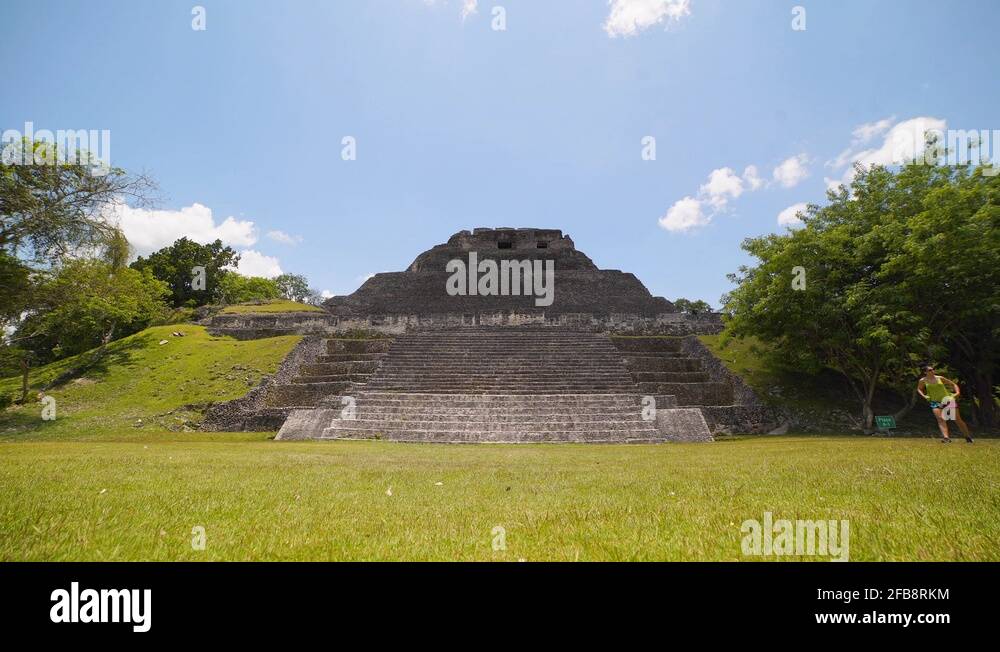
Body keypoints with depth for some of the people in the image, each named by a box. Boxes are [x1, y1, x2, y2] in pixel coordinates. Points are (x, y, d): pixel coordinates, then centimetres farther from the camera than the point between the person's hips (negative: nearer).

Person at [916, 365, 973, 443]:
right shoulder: (923, 381, 0)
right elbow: (919, 389, 16)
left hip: (948, 400, 1)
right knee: (940, 419, -22)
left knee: (958, 419, 3)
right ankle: (946, 437, -32)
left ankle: (968, 437, 20)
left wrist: (957, 392, -6)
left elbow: (953, 384, 10)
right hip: (935, 402, -1)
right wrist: (924, 396, -2)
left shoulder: (939, 378, 2)